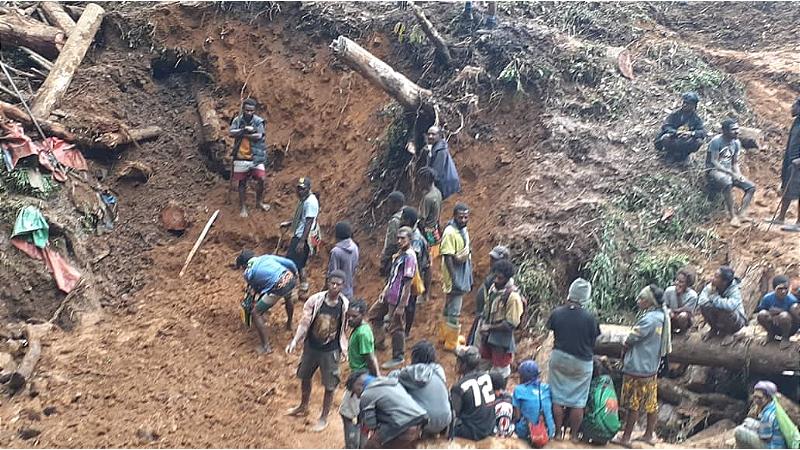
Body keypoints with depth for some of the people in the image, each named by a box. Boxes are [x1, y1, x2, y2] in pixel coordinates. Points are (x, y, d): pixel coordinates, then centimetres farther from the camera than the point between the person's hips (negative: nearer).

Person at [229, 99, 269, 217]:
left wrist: (242, 134, -15)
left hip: (256, 156, -1)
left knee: (260, 180, -3)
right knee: (242, 182, 8)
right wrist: (244, 130, -26)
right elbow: (232, 133, -13)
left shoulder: (259, 121, -4)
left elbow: (259, 136, -18)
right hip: (241, 157, 1)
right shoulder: (237, 120, 1)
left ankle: (259, 202, 21)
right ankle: (243, 206, 20)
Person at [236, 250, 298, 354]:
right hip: (291, 278, 6)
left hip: (278, 287, -6)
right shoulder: (266, 257, 18)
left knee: (256, 313, 9)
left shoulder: (248, 273, 8)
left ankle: (265, 347, 7)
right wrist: (295, 273, 33)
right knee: (288, 298, 41)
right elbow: (290, 263, 14)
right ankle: (289, 324, 63)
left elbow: (256, 289, 20)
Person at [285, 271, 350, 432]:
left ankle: (324, 417, 28)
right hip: (311, 346, 2)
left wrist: (344, 348, -1)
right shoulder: (315, 300, -14)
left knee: (330, 385, 7)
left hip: (331, 351, -2)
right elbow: (304, 322, -9)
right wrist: (295, 341, -16)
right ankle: (303, 406, 49)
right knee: (305, 377, 22)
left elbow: (344, 329, -2)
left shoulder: (345, 305, -15)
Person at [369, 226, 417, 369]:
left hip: (398, 298, -10)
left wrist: (401, 306, -21)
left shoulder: (409, 257, -21)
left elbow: (407, 283, -21)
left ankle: (398, 357, 16)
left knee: (396, 327, 2)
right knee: (374, 313, 21)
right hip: (389, 295, 10)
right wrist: (385, 290, 19)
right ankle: (380, 342, 32)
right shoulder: (400, 253, 7)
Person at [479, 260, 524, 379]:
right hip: (488, 336, 8)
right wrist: (484, 325, -3)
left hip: (502, 339, -8)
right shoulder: (493, 287, -2)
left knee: (500, 370, 10)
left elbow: (511, 324, -22)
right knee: (485, 364, 23)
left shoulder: (513, 296, -25)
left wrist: (489, 328, -18)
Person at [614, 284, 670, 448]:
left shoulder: (649, 319, -23)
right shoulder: (661, 317, 7)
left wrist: (625, 345, 5)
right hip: (651, 367, 9)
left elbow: (629, 341, -17)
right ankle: (649, 435, 26)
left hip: (637, 369, -9)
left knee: (633, 406, 0)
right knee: (651, 404, 15)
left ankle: (626, 438, 9)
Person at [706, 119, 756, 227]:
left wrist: (738, 174, -10)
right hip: (713, 171, -8)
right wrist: (731, 173, -25)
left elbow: (735, 163, 11)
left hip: (729, 171, 8)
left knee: (751, 186, -7)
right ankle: (732, 216, -33)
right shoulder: (717, 141, -14)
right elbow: (714, 162, -18)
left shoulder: (736, 143, 8)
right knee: (728, 183, -39)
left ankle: (741, 214, -17)